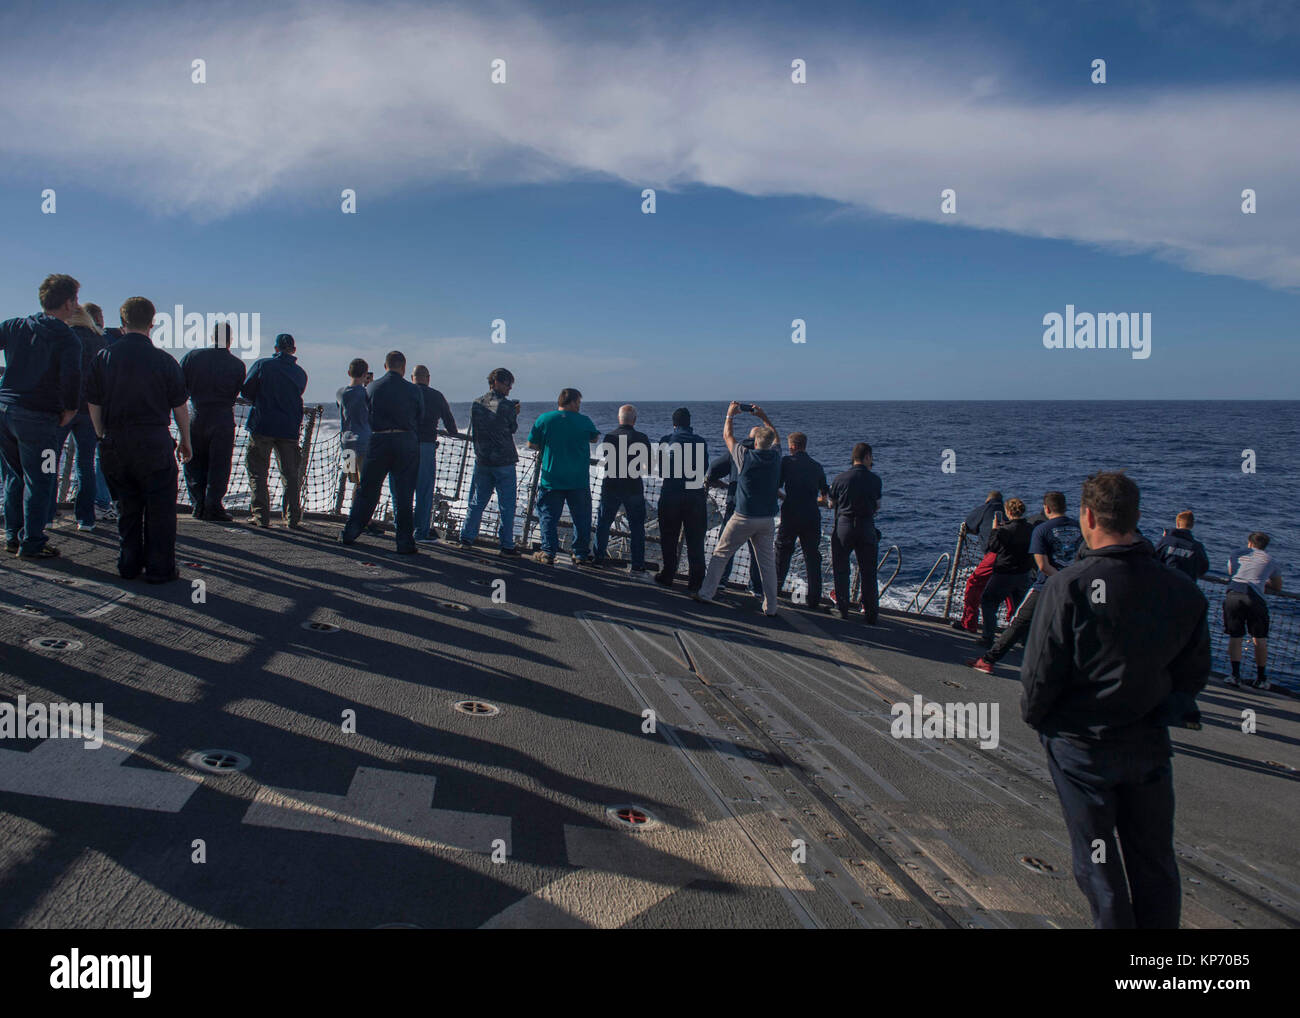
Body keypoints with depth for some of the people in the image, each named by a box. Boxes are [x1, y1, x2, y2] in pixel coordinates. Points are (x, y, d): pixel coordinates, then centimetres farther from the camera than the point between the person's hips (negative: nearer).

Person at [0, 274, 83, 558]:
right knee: (38, 481, 3)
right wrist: (69, 410, -9)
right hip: (38, 417, -6)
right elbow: (71, 376, -22)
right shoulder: (67, 338, -7)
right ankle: (31, 543, 7)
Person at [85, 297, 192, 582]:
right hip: (154, 443, -4)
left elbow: (93, 404, 7)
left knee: (127, 507, 15)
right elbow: (180, 407, -2)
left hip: (116, 444, 4)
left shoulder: (103, 357, 3)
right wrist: (185, 441, 11)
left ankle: (128, 565, 20)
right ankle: (159, 568, 4)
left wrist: (104, 437, 18)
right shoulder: (164, 360, -6)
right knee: (159, 508, 3)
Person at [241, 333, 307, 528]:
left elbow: (246, 391, -1)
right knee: (291, 475, 9)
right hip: (289, 429, 2)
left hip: (262, 425, -2)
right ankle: (293, 518, 8)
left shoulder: (262, 365, -3)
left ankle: (261, 515, 2)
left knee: (257, 472, 7)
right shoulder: (300, 373, 6)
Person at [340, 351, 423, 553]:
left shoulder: (372, 388, 4)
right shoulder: (413, 390, 0)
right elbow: (420, 418, 5)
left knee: (366, 490, 11)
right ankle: (405, 542, 3)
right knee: (403, 495, 2)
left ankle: (350, 533, 18)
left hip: (378, 441, 1)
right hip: (407, 442, -1)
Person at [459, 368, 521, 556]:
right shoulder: (506, 405, -12)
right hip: (504, 461, -5)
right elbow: (513, 428, 0)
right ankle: (507, 546, 3)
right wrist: (514, 413, 16)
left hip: (482, 460, 5)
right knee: (506, 505, 1)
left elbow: (473, 433, 12)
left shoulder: (476, 404, 4)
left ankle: (466, 538, 17)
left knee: (477, 502, 15)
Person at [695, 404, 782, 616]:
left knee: (721, 554, 8)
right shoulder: (775, 456, -1)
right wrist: (764, 417, 26)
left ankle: (706, 593, 11)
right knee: (767, 562, 7)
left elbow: (728, 436, 7)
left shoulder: (746, 456, -11)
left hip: (744, 517, -4)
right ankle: (770, 607, 8)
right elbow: (776, 438, 24)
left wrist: (731, 414, 20)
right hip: (767, 519, 4)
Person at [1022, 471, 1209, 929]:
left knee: (1098, 861, 10)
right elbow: (1195, 673, 4)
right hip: (1150, 744, 4)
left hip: (1081, 743, -4)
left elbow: (1041, 671, -16)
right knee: (1154, 861, 17)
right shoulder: (1182, 589, -4)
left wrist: (1033, 715, 2)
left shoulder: (1068, 585, -19)